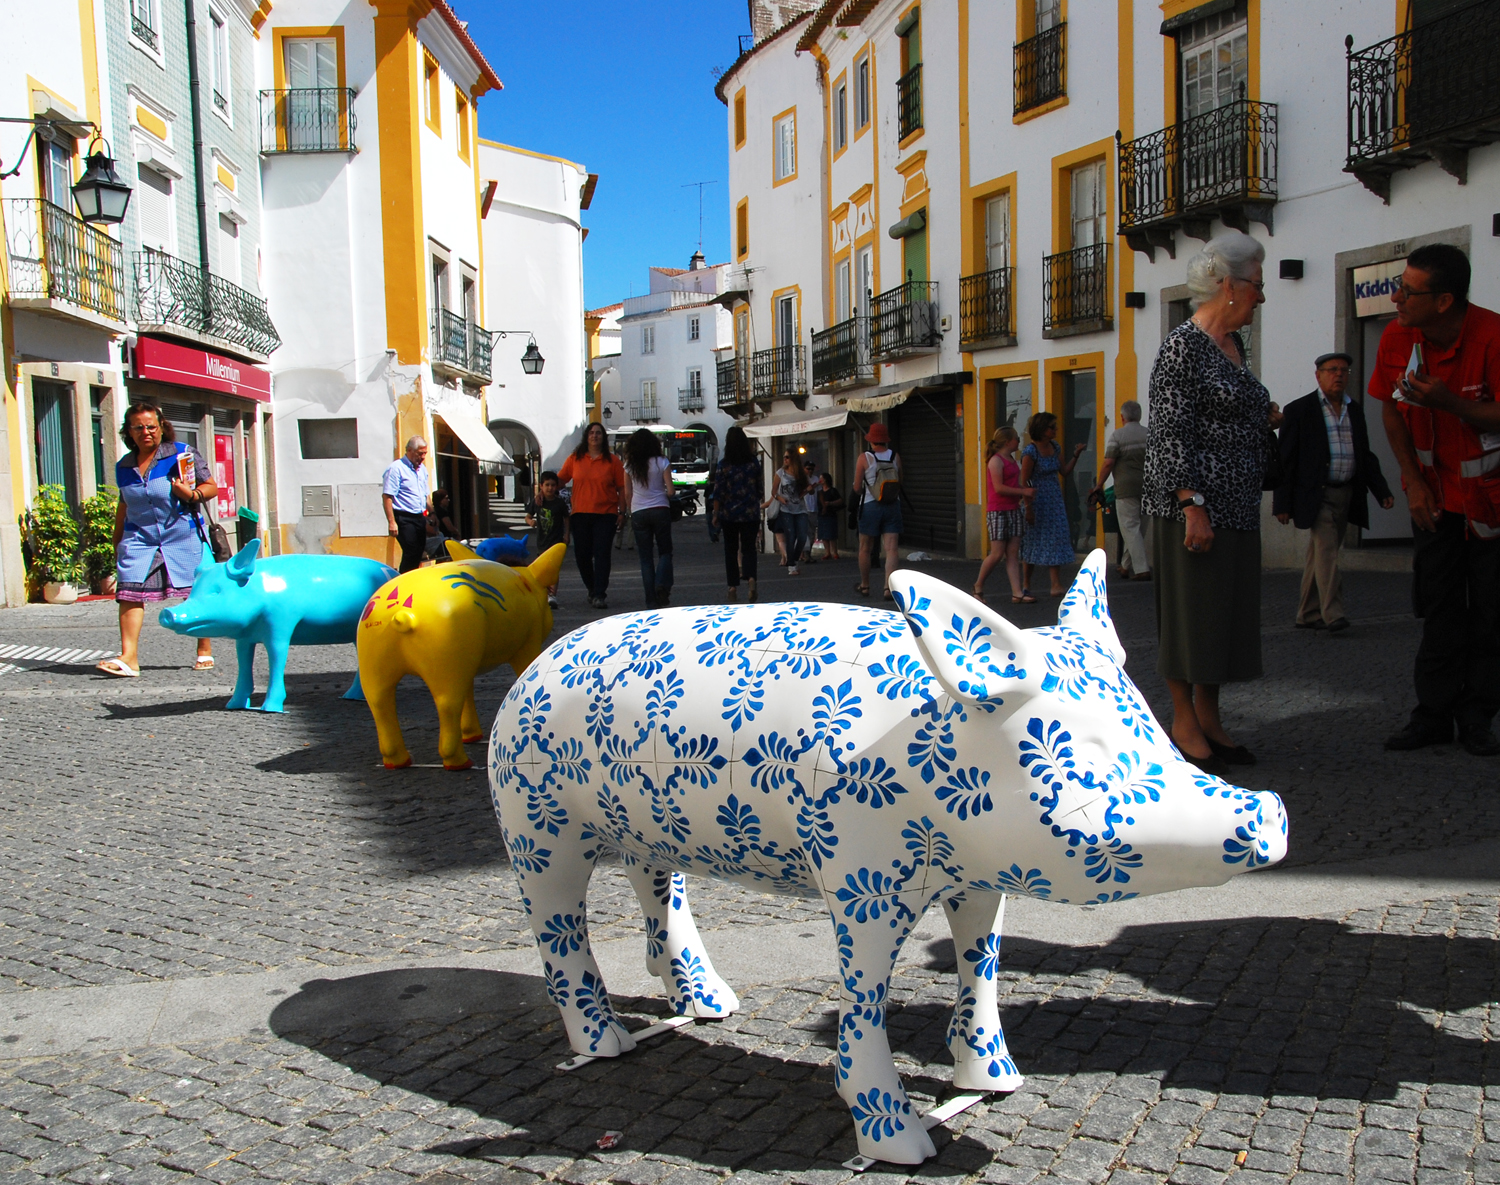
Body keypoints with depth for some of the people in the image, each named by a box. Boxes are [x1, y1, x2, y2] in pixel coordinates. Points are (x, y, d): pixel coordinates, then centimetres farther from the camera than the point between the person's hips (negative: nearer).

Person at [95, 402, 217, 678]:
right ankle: (129, 658, -15)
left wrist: (191, 494, -18)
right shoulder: (124, 466, 14)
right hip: (139, 538, 3)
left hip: (183, 536, -3)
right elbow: (124, 506, 23)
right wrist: (116, 542, 23)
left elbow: (212, 487, 2)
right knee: (129, 592, -12)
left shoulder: (183, 454, 1)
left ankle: (205, 651, 17)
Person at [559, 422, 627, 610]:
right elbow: (559, 480, 12)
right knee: (582, 555, 6)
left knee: (601, 554, -9)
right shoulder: (575, 459, 8)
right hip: (580, 514, 2)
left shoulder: (612, 461, 4)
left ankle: (599, 595, -9)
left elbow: (622, 488, 3)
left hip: (606, 514, -2)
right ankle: (592, 589, 27)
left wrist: (622, 512, -4)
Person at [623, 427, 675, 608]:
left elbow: (627, 494, 5)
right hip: (660, 510, -1)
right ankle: (662, 584, -14)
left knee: (645, 556, 6)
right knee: (665, 551, 12)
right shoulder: (662, 462, -4)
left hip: (638, 512, 1)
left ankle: (651, 600, 2)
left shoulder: (629, 466, 1)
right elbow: (670, 490, -6)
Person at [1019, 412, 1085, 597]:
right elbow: (1024, 482, -15)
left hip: (1055, 502, 7)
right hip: (1037, 503, -7)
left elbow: (1064, 471, 12)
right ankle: (1025, 585, 16)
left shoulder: (1054, 447, 7)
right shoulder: (1030, 452, -14)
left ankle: (1056, 585, -2)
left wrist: (1076, 454, -1)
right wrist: (1028, 509, -17)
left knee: (1056, 540, 0)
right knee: (1032, 542, 3)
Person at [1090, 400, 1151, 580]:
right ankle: (1126, 566, 23)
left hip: (1127, 488, -6)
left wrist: (1098, 486, -2)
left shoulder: (1118, 435, -7)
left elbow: (1108, 464, -11)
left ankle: (1141, 569, -8)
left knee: (1130, 528, -2)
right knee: (1140, 528, 13)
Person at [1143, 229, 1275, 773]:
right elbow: (1170, 433, -17)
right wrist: (1192, 504, -21)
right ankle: (1183, 721, 8)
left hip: (1236, 507, 9)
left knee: (1225, 611, 11)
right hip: (1194, 506, -9)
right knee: (1188, 610, -2)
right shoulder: (1184, 344, -11)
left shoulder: (1232, 343, 16)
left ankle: (1208, 717, 21)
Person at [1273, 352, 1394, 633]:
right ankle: (1332, 613, -15)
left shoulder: (1355, 411, 14)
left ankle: (1308, 615, 16)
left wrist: (1383, 492, 7)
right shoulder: (1299, 410, -3)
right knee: (1326, 550, -15)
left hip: (1346, 494, 5)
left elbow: (1366, 456, 18)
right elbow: (1285, 460, -5)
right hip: (1316, 494, -5)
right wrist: (1283, 503, -10)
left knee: (1320, 554, 10)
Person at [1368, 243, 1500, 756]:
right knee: (1438, 605, 5)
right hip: (1436, 492, 4)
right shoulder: (1398, 338, -7)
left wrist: (1449, 401, -33)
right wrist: (1413, 480, 1)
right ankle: (1434, 713, 11)